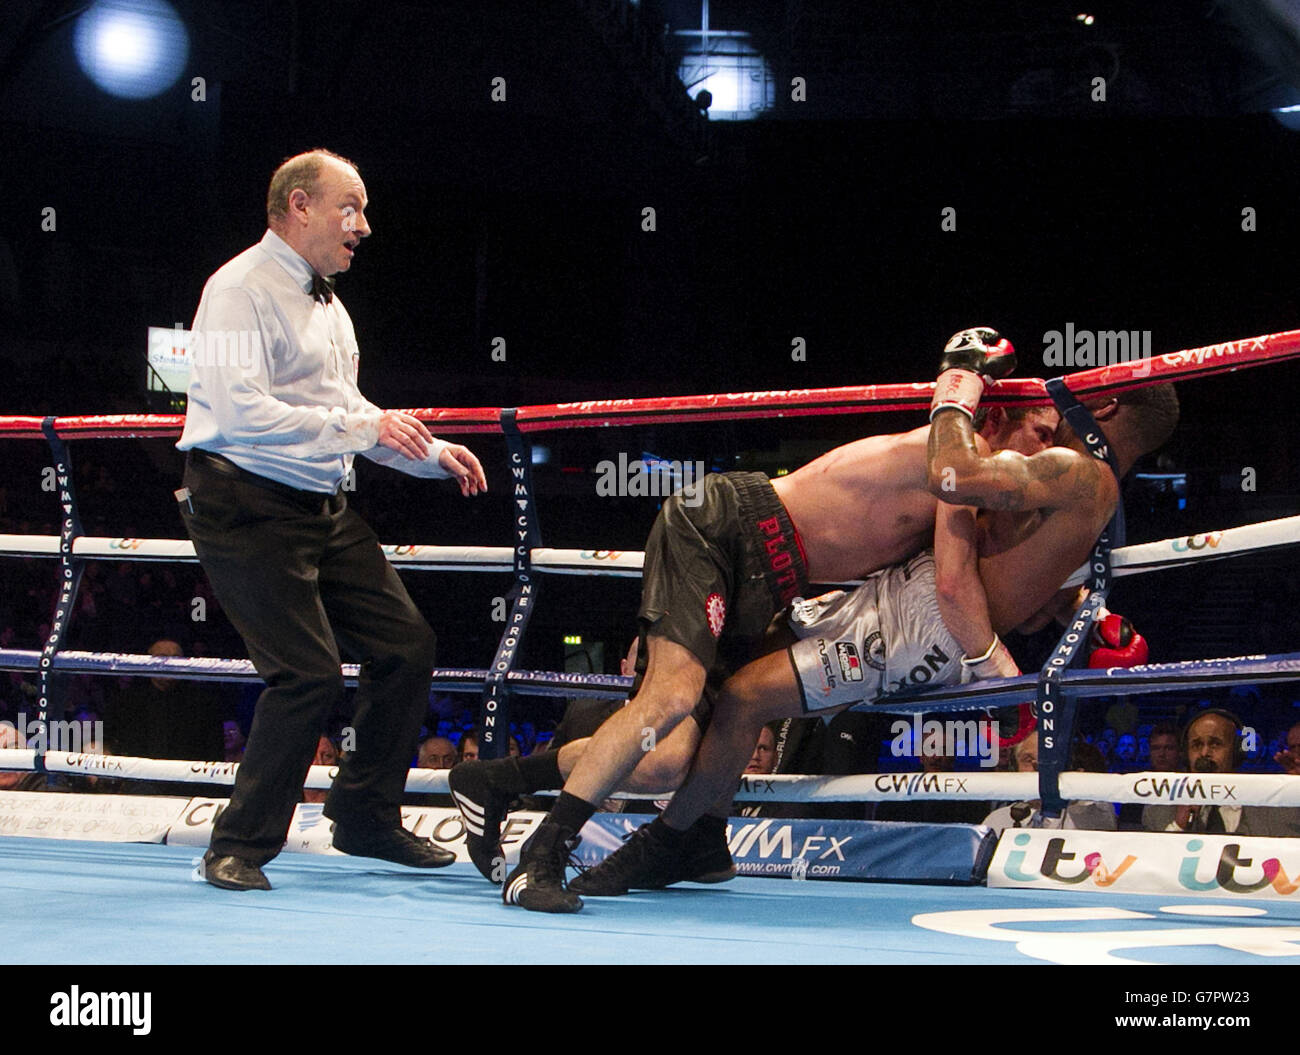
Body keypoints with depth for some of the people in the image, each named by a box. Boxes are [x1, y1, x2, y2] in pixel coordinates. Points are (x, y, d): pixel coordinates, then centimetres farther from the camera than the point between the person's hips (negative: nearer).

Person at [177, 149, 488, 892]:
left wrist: (435, 455, 15)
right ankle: (239, 848, -1)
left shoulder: (325, 303, 19)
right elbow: (239, 410, -24)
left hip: (323, 510, 9)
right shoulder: (242, 290, -12)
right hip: (247, 509, -9)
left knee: (407, 645, 6)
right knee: (310, 674, -16)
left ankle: (367, 818, 22)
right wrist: (360, 428, -24)